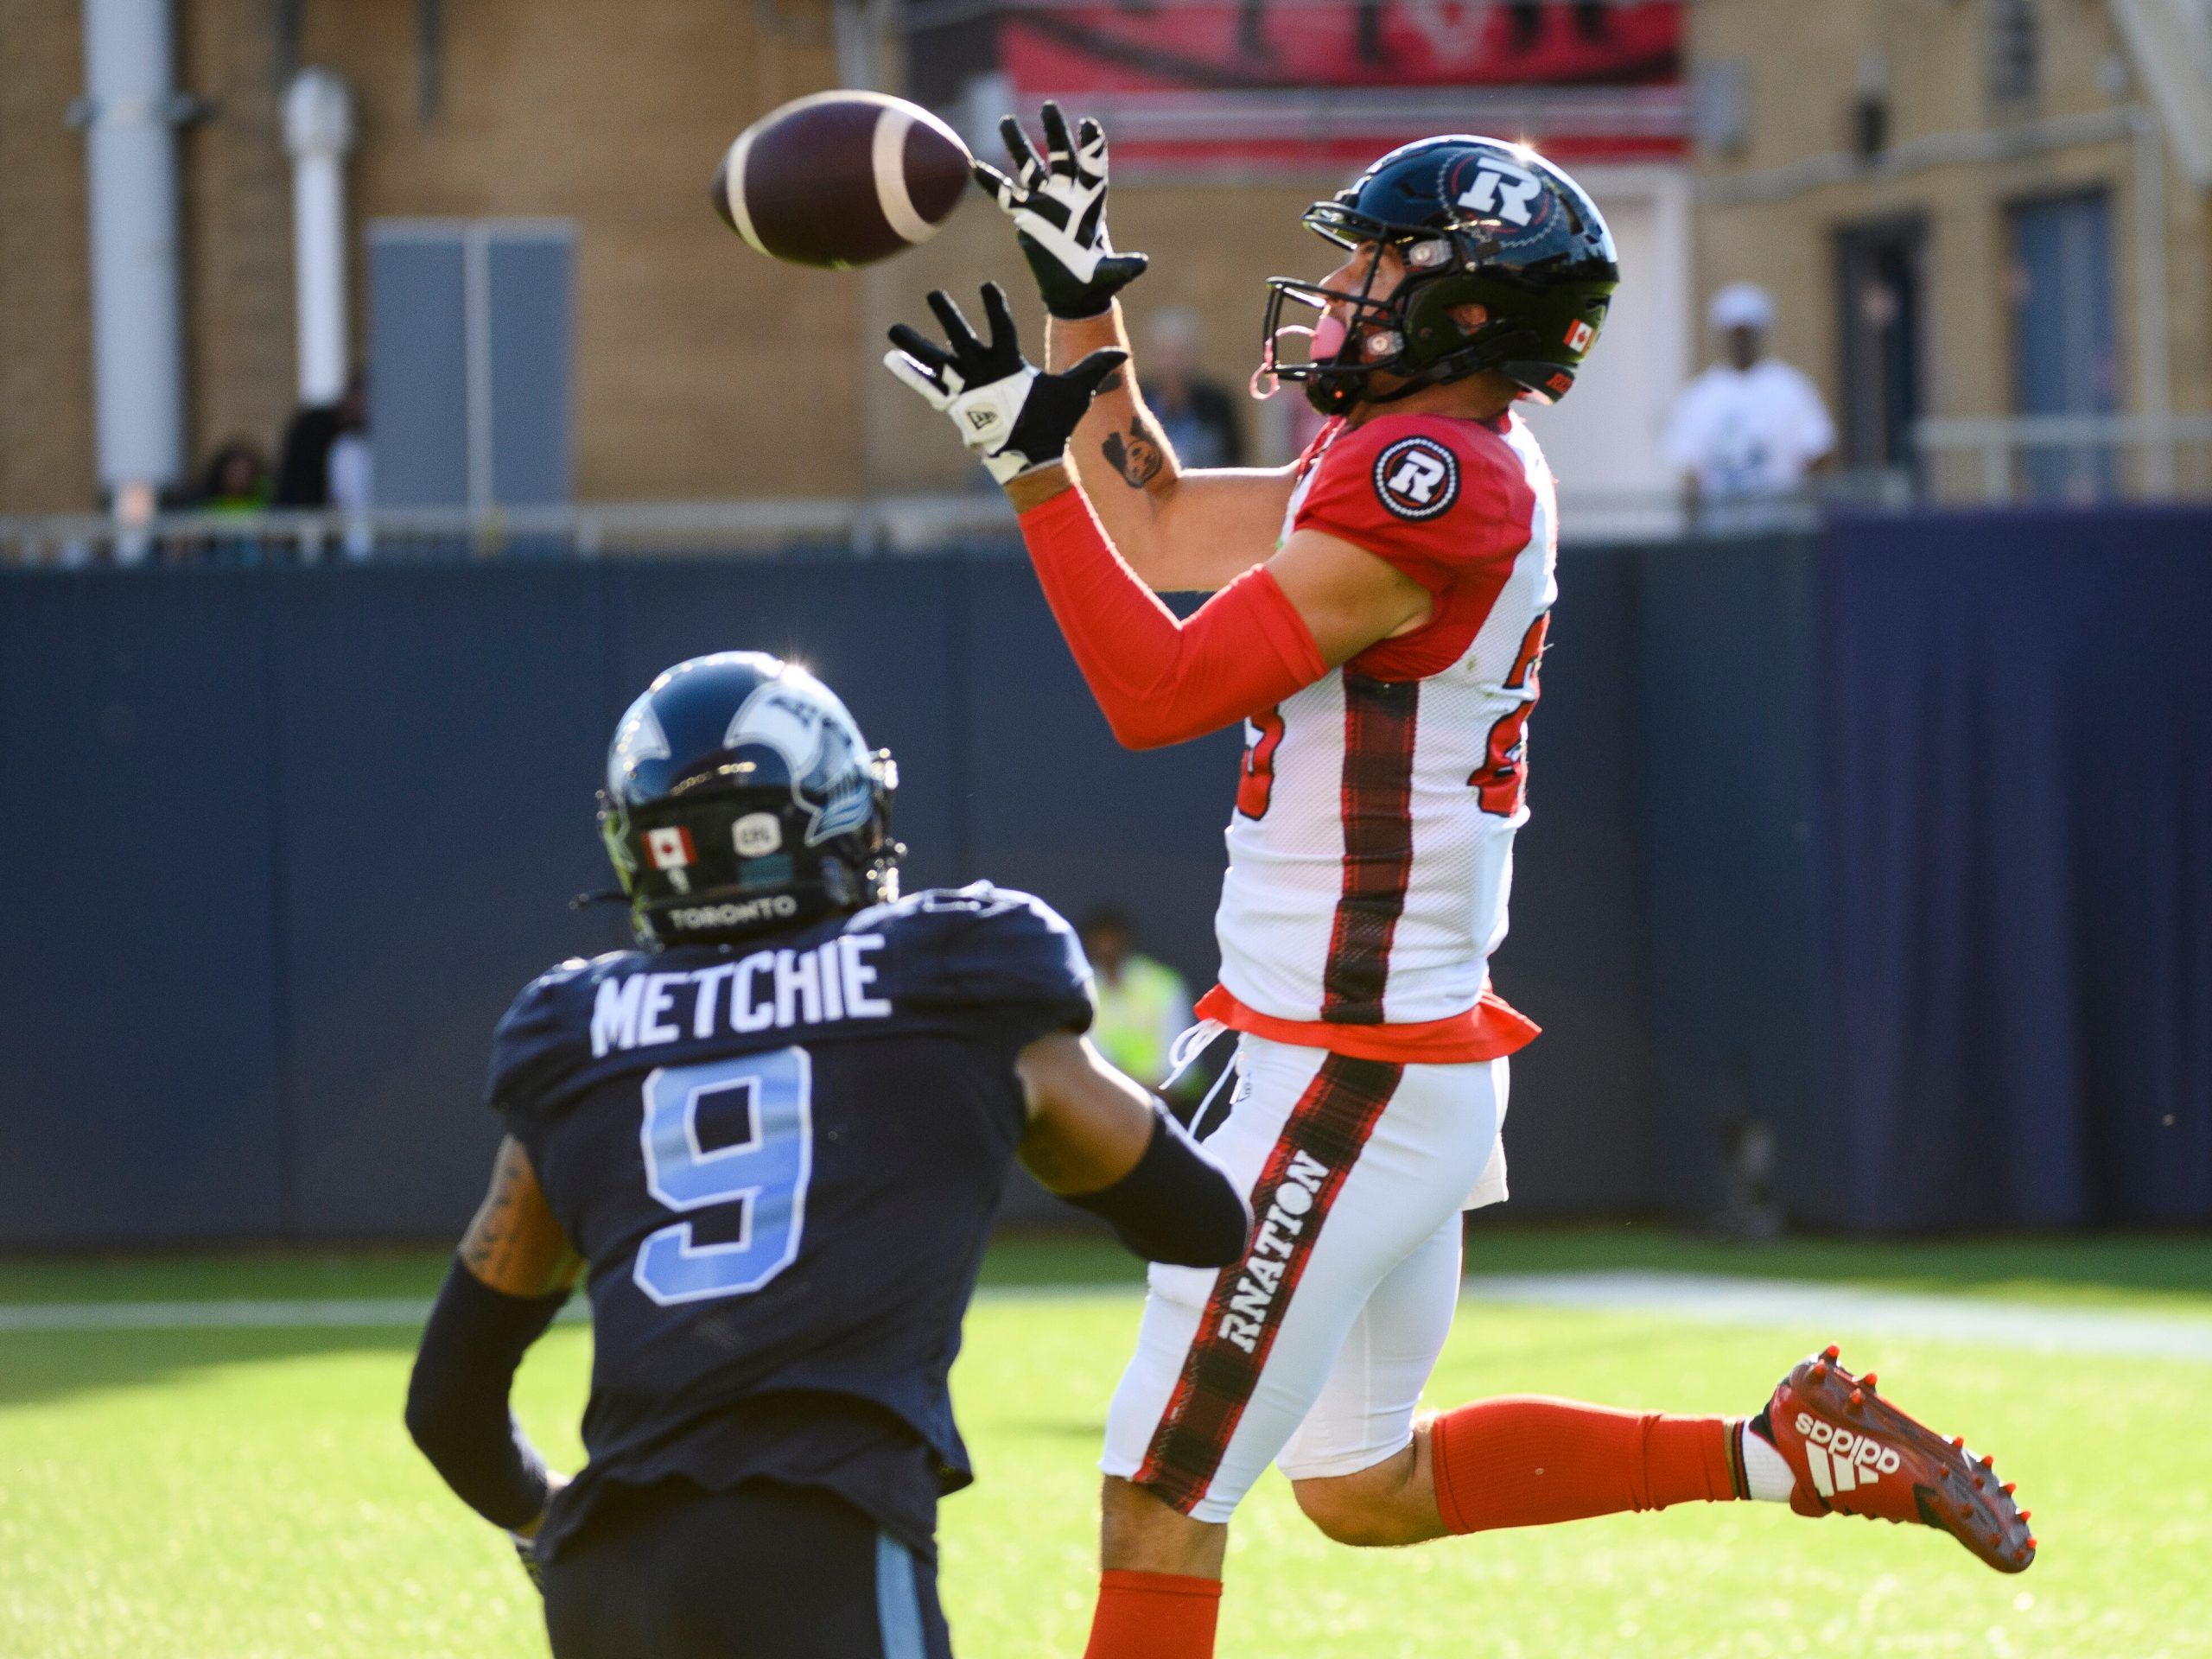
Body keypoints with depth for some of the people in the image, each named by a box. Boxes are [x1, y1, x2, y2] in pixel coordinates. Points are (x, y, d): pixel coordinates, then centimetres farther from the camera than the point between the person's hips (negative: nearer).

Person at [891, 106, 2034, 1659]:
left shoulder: (1428, 485, -19)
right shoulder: (1422, 465, 11)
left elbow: (1157, 691, -19)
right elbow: (1157, 532, 22)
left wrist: (1030, 449, -17)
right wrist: (1081, 303, 19)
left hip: (1342, 1080, -10)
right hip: (1408, 1058, 10)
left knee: (1158, 1498, -5)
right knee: (1364, 1487, 22)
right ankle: (1791, 1449, 22)